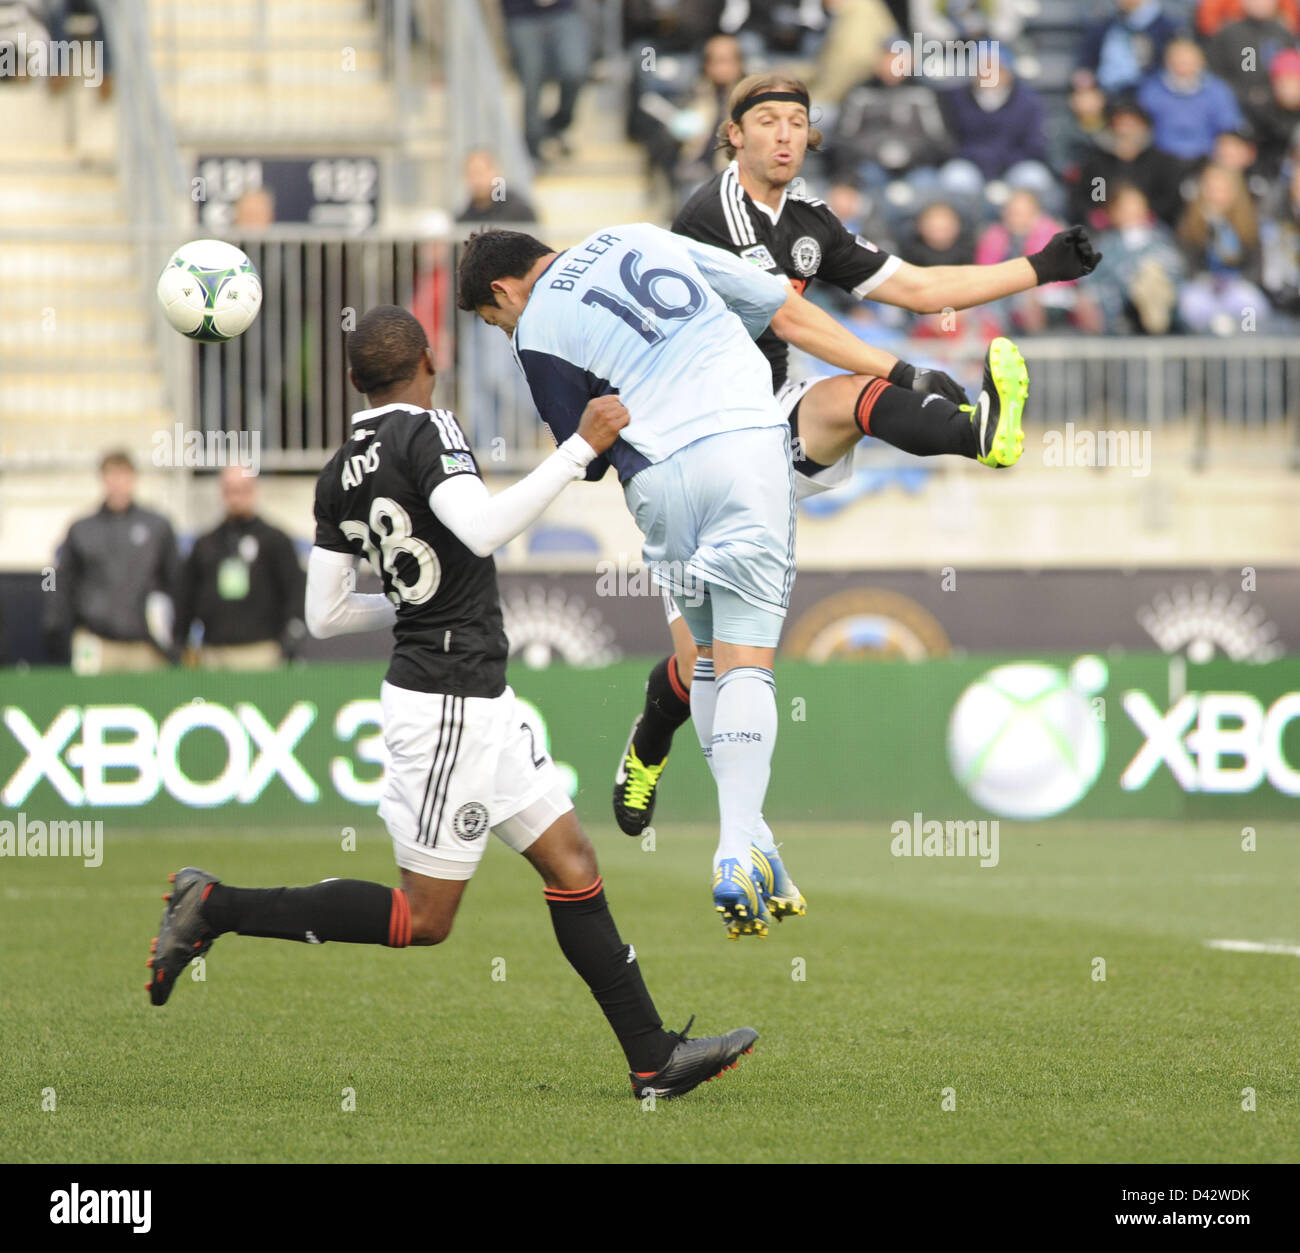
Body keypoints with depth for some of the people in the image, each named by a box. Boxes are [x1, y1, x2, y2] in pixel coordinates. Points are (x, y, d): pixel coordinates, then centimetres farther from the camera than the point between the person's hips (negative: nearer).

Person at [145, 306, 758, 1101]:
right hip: (449, 702, -9)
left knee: (573, 865, 9)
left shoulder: (341, 475, 9)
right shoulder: (426, 432, -15)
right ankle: (217, 908, 1)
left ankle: (655, 1058, 10)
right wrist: (582, 447, -27)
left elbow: (325, 616, 11)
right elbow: (482, 529, -32)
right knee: (423, 919, -2)